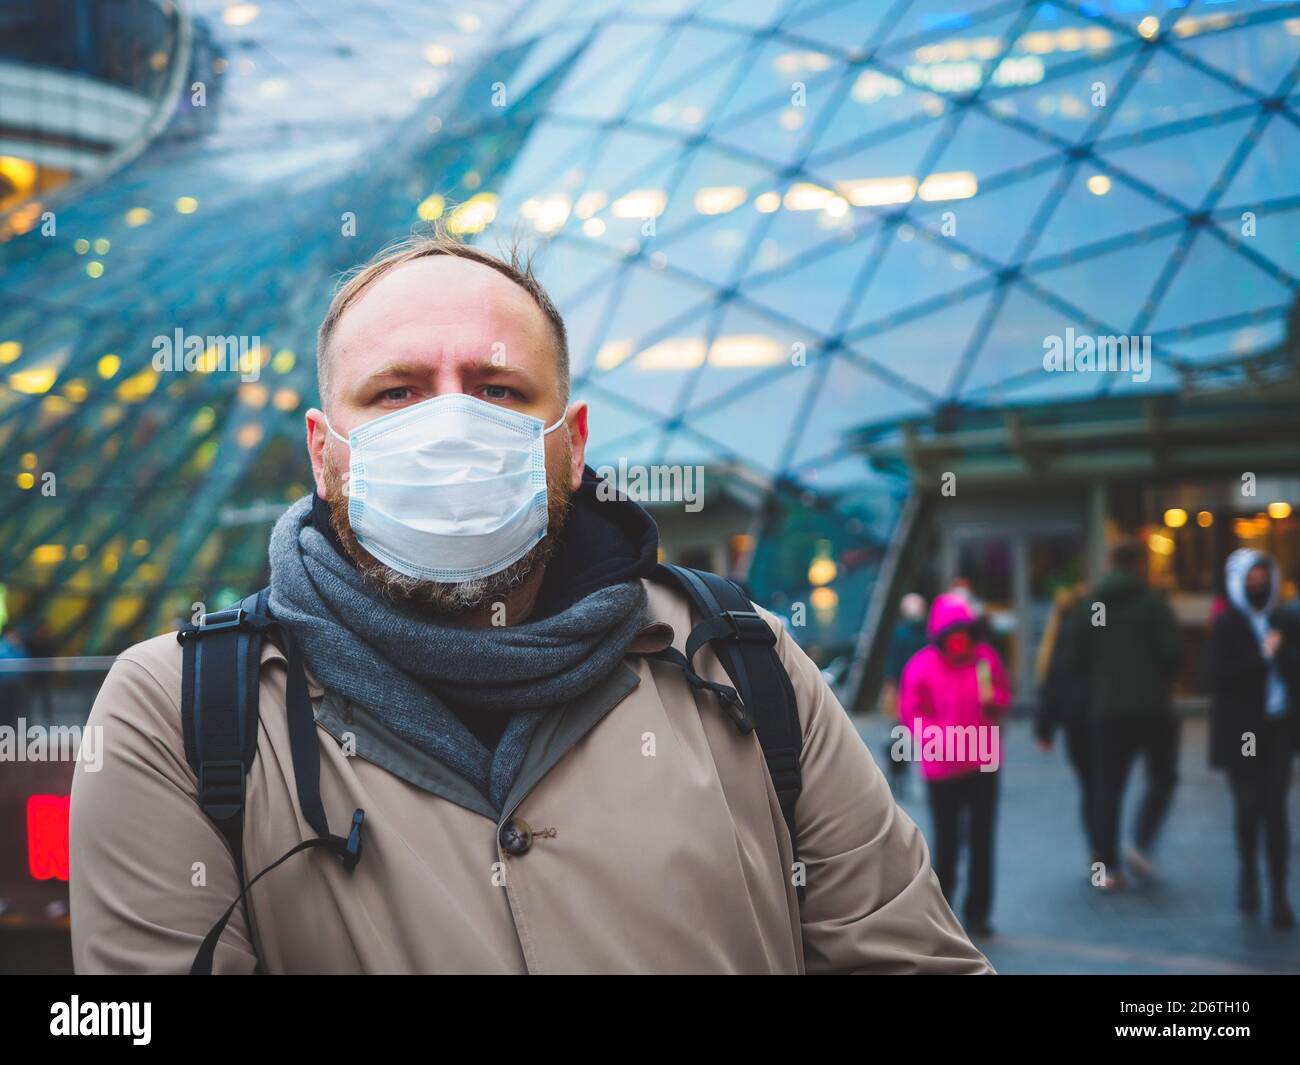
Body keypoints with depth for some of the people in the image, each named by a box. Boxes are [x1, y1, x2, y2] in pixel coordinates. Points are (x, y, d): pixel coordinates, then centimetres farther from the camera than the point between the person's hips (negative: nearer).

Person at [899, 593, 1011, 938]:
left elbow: (1004, 694, 11)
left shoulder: (985, 657, -1)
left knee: (982, 838, 2)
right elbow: (911, 713, -5)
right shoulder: (921, 666, -9)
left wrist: (994, 700, -13)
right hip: (942, 766, -2)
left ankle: (977, 913, 12)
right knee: (947, 840, 7)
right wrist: (937, 736, -21)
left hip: (983, 764, 2)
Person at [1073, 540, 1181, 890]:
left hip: (1106, 708, 3)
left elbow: (1079, 660, 6)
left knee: (1107, 786, 6)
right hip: (1152, 706, -3)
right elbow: (1172, 654, -12)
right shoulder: (1152, 602, -7)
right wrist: (1164, 677, 8)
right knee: (1162, 777, 14)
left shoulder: (1089, 606, 5)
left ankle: (1107, 867, 4)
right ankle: (1142, 844, -2)